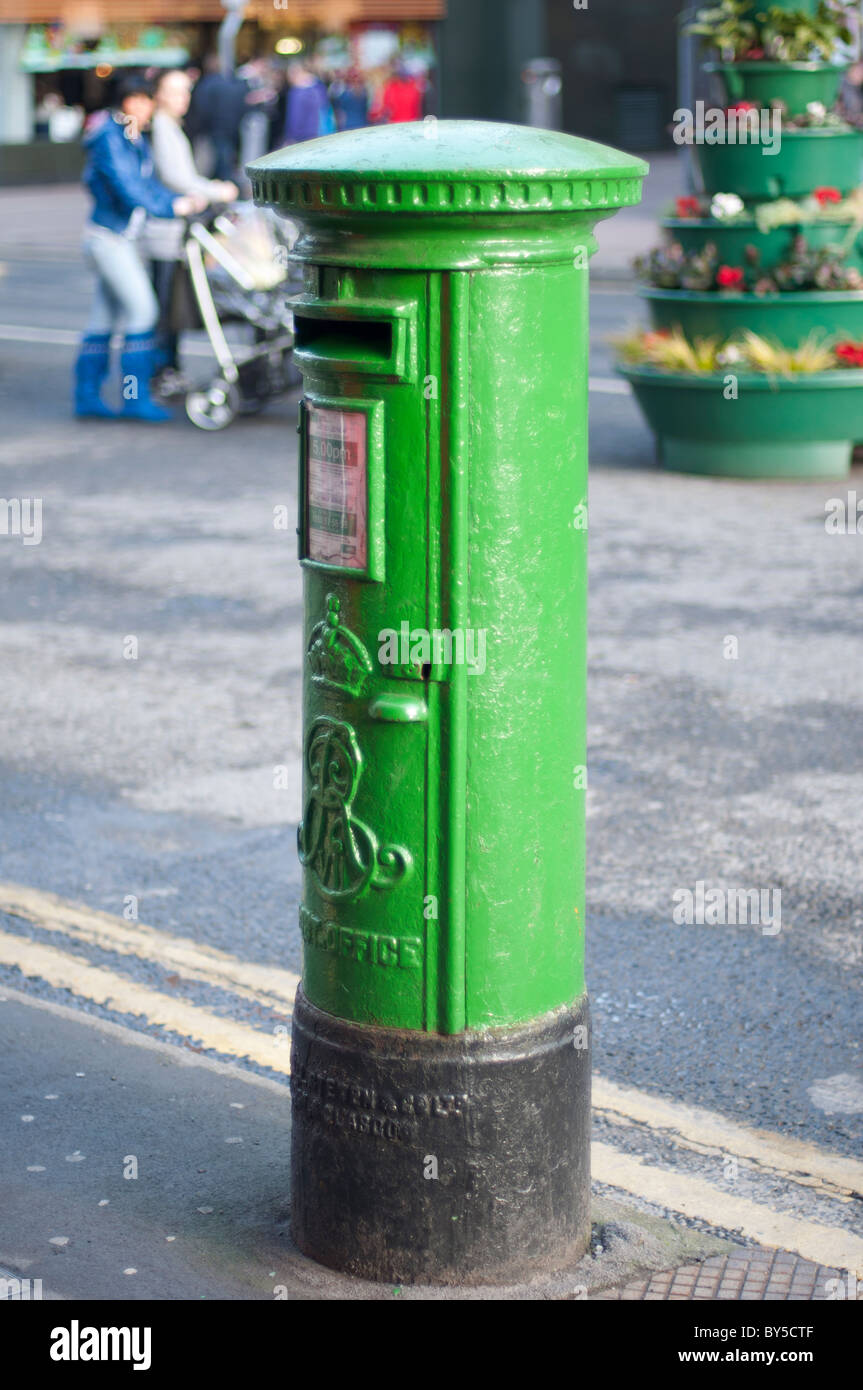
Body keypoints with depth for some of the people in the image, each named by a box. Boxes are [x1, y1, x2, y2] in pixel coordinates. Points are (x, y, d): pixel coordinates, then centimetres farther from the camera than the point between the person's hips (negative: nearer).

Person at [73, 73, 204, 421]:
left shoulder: (136, 139, 12)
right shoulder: (110, 139, -17)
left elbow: (147, 184, 16)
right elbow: (127, 189, -23)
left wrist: (183, 201, 3)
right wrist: (173, 207, -20)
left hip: (120, 239, 9)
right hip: (107, 238, -9)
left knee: (104, 317, 11)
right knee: (141, 308, -10)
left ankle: (86, 395, 15)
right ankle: (135, 396, -7)